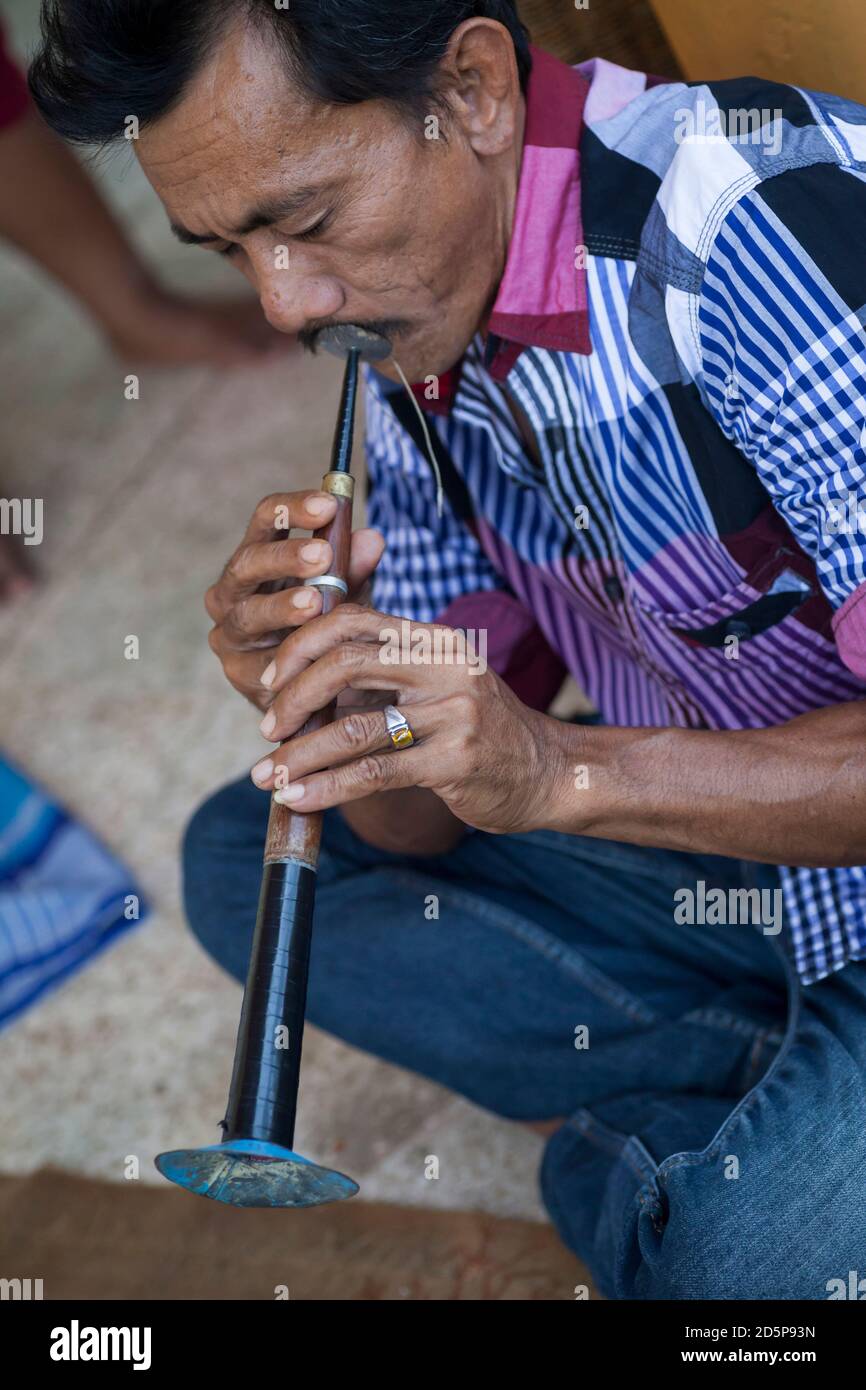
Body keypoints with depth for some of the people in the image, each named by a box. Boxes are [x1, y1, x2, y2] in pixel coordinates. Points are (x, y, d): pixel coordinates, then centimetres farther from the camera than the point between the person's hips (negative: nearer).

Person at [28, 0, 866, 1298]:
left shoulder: (761, 224, -24)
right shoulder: (417, 338, 1)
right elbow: (425, 816, 3)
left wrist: (562, 771, -34)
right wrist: (320, 692, -17)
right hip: (721, 866, 8)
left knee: (754, 1250, -33)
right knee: (241, 857, 5)